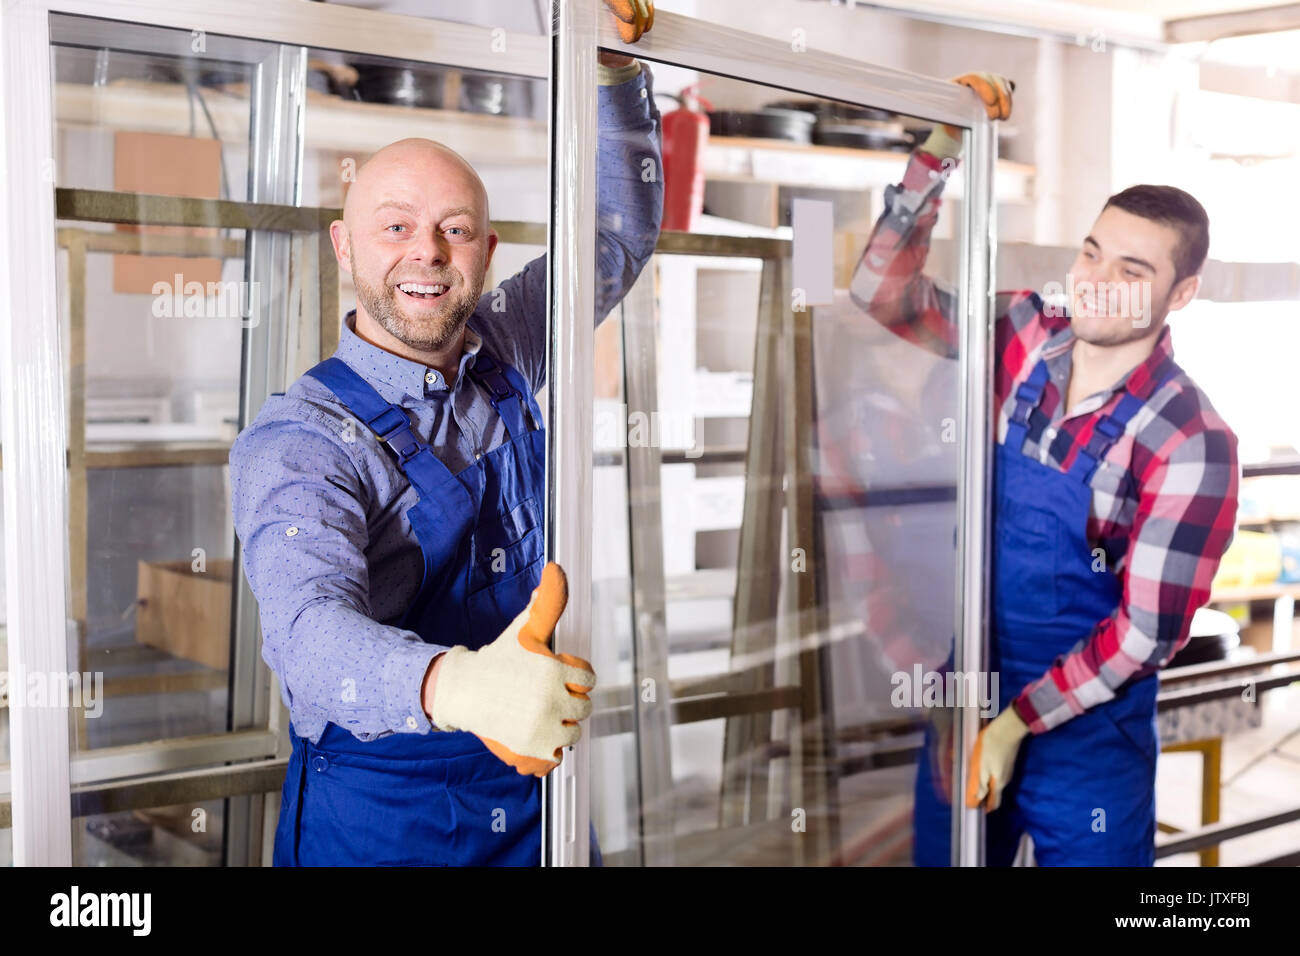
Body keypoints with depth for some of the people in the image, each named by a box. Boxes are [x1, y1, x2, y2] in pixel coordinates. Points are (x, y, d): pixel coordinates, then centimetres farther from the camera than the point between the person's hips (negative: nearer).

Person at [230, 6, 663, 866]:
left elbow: (624, 234, 11)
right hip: (381, 828, -5)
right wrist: (458, 685, -57)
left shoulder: (503, 354, -1)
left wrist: (617, 71, -5)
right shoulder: (298, 442, -19)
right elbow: (311, 631, -36)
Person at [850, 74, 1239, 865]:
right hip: (967, 691, 5)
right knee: (942, 852, 17)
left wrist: (1019, 723, -16)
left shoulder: (1190, 444, -20)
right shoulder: (1026, 336, -6)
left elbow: (1147, 633, -17)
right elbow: (883, 291, -6)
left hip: (1085, 726, -4)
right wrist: (942, 148, -15)